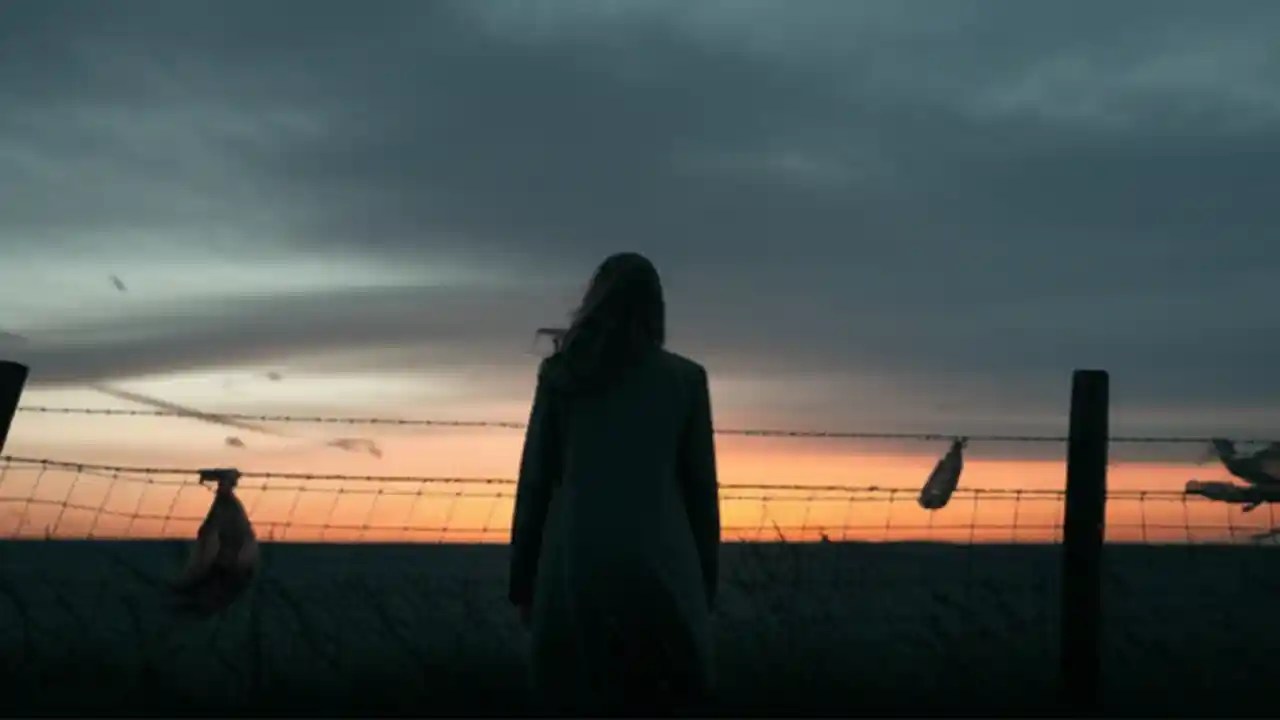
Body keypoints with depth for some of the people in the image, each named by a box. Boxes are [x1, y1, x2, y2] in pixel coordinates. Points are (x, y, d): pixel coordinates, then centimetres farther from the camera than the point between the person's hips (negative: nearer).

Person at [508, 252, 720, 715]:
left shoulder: (561, 374, 5)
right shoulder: (686, 378, 5)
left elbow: (535, 478, 4)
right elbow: (701, 485, 6)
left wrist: (523, 578, 10)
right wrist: (706, 579, 12)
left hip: (578, 564, 0)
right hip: (659, 568, 0)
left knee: (583, 707, 5)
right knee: (659, 707, 4)